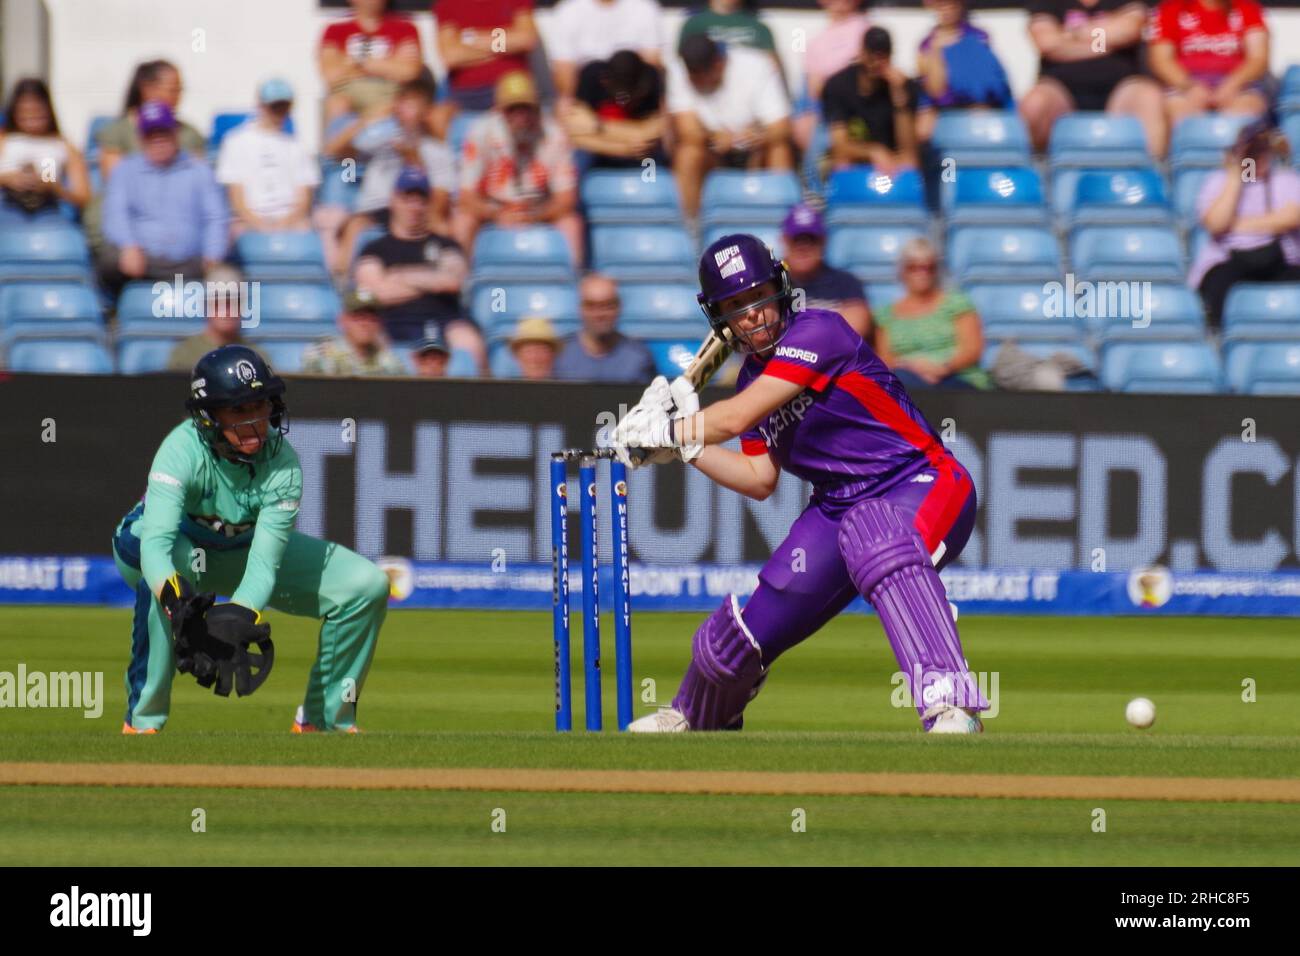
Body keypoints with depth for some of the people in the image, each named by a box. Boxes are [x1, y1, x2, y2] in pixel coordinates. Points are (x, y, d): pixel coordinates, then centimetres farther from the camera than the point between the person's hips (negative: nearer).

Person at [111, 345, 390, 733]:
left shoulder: (282, 462, -26)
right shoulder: (183, 451, -35)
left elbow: (263, 564, -34)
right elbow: (156, 544, -48)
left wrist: (237, 618, -54)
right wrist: (179, 603, -68)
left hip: (241, 549, 4)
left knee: (367, 584, -13)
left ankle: (325, 718, 5)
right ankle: (143, 722, -29)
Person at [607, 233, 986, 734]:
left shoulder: (816, 332, -17)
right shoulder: (753, 377, 9)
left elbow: (735, 419, -21)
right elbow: (759, 479, 15)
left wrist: (665, 431, -6)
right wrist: (683, 445, 5)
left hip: (921, 486, -8)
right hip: (838, 505, 8)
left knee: (876, 540, -42)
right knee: (755, 622, 8)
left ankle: (950, 704, -56)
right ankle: (691, 718, 41)